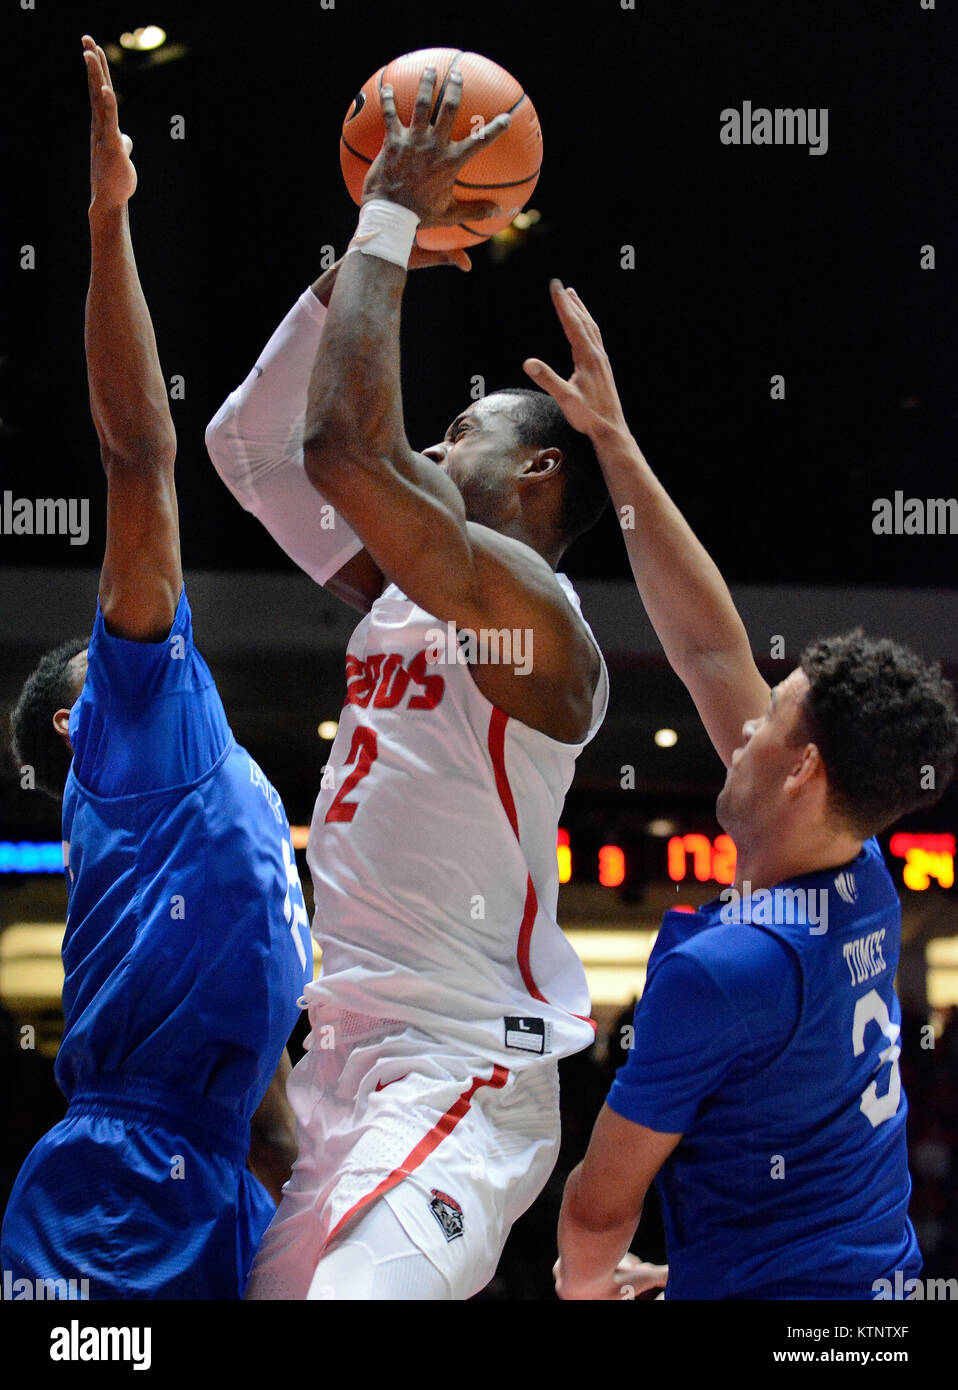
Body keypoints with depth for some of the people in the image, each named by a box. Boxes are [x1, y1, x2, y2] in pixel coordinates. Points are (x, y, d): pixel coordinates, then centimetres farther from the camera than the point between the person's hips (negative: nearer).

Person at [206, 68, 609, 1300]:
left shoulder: (527, 606, -12)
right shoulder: (405, 592, 15)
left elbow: (343, 444, -24)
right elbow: (248, 445, 16)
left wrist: (392, 221, -14)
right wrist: (369, 240, 11)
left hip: (458, 1073, -10)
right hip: (342, 1059, 10)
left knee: (364, 1291, -31)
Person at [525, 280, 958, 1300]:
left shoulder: (722, 967, -23)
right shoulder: (862, 887, 0)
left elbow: (602, 1203, -13)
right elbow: (714, 652, 7)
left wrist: (587, 1277, 10)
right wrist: (614, 444, 10)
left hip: (764, 1289, -8)